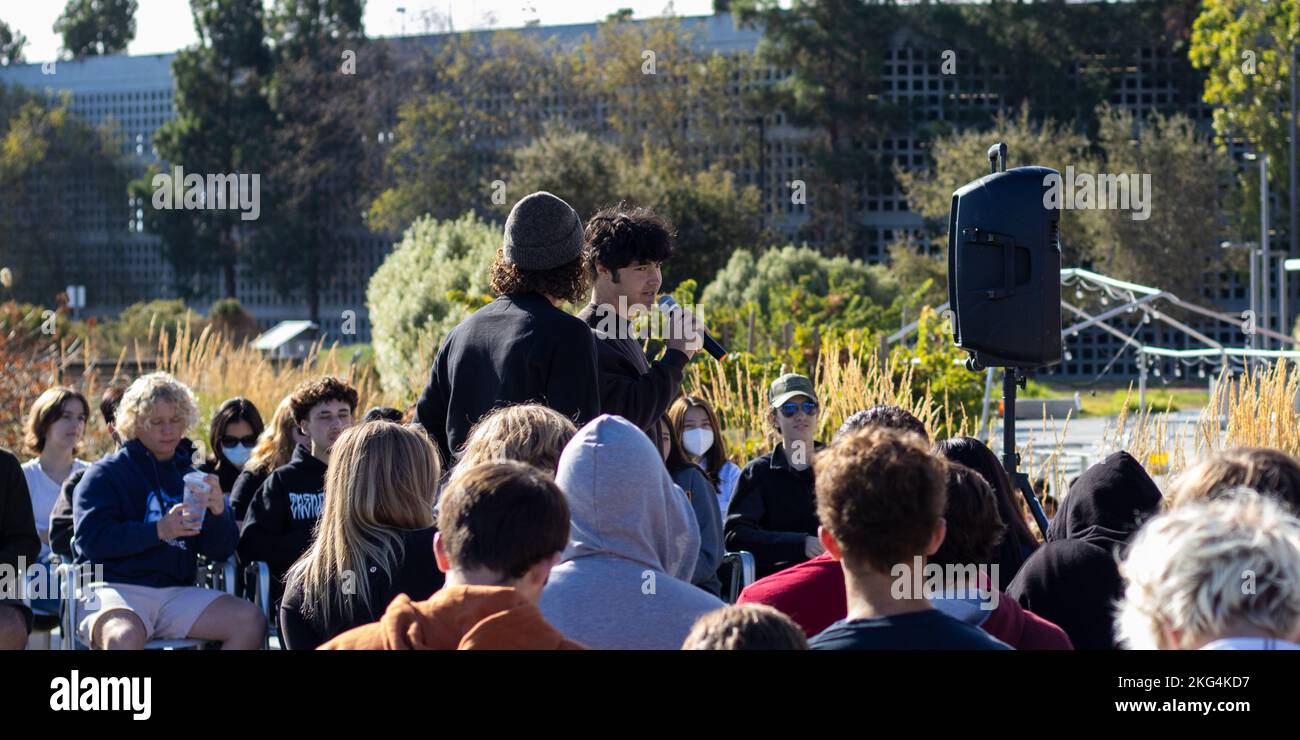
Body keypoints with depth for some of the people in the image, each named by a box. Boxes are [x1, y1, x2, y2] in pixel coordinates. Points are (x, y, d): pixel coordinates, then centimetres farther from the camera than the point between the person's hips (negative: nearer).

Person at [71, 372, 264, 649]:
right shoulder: (105, 474, 6)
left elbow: (221, 551, 13)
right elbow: (91, 538, -9)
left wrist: (218, 512, -10)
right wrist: (159, 530, -20)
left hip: (176, 592, 5)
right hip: (114, 587, -5)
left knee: (250, 620, -18)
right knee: (124, 636, -39)